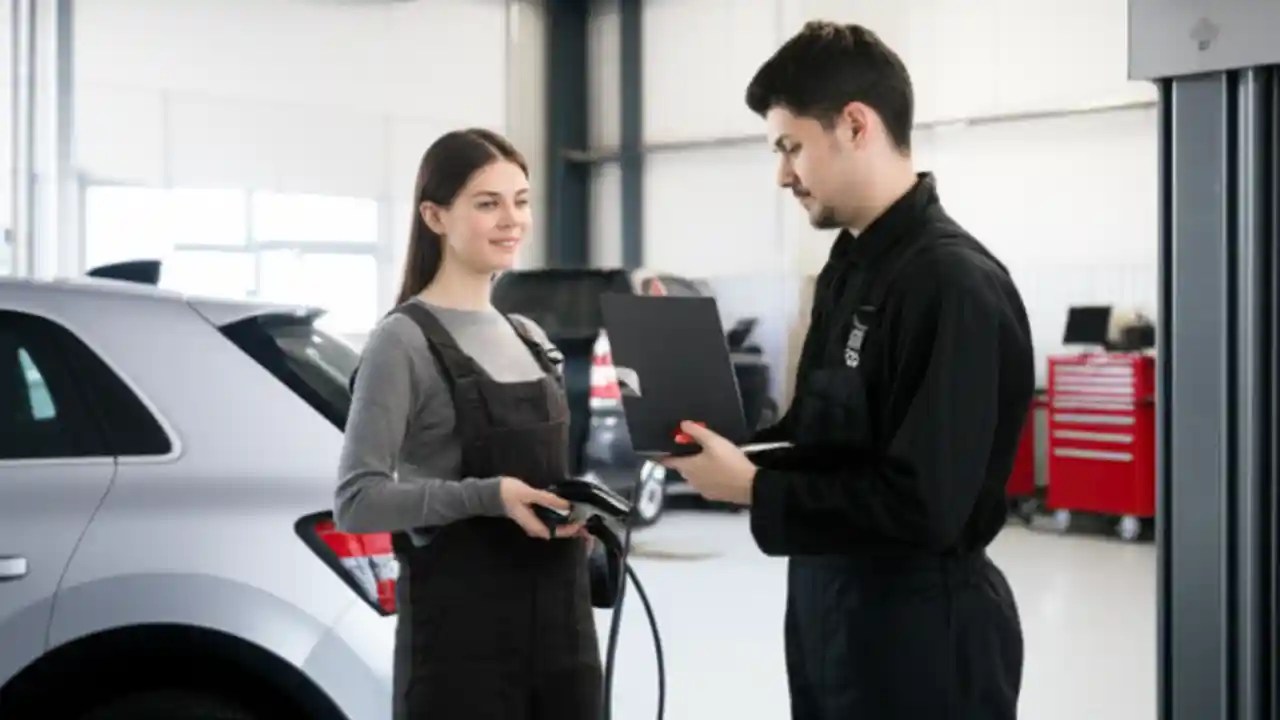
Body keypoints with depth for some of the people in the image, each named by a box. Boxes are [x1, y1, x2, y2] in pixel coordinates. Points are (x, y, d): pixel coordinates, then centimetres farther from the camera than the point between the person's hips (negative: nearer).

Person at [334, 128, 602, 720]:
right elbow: (356, 501, -16)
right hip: (459, 635, -7)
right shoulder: (404, 342, -9)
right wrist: (488, 497, -26)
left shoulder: (531, 339, 15)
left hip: (560, 624, 7)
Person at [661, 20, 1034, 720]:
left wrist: (754, 489, -18)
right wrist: (732, 448, -2)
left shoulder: (954, 281, -20)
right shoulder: (848, 269, 10)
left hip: (923, 638, -9)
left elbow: (923, 505, -26)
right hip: (831, 616, 9)